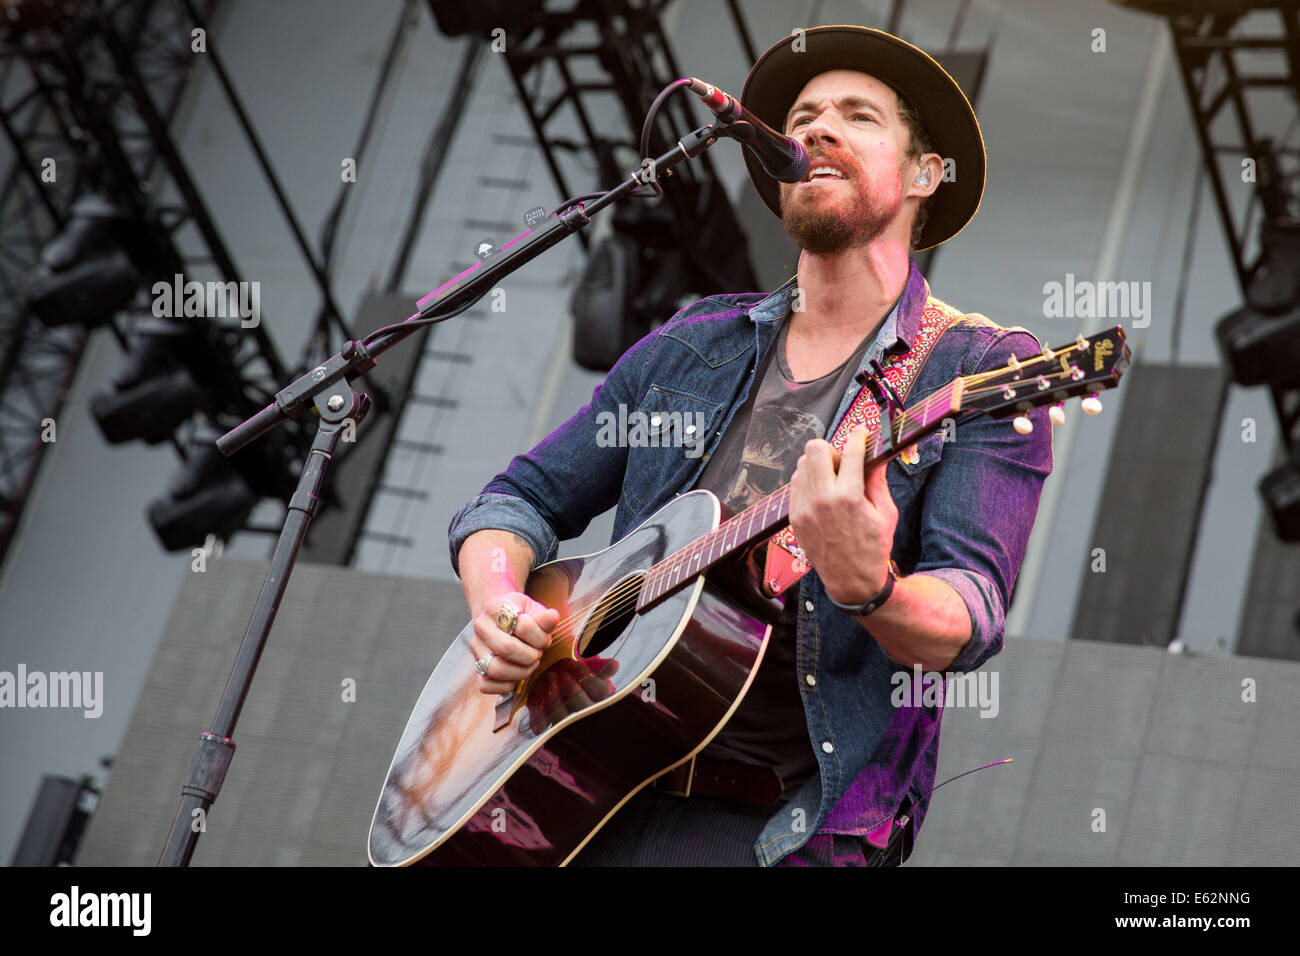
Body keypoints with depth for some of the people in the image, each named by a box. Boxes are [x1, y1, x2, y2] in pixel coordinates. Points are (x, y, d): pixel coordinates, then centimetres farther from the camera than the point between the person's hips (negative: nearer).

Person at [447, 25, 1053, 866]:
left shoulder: (984, 372, 1)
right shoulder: (691, 349, 16)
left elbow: (968, 622, -11)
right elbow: (522, 501, 19)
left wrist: (869, 588, -32)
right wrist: (498, 605, -3)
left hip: (783, 821, -4)